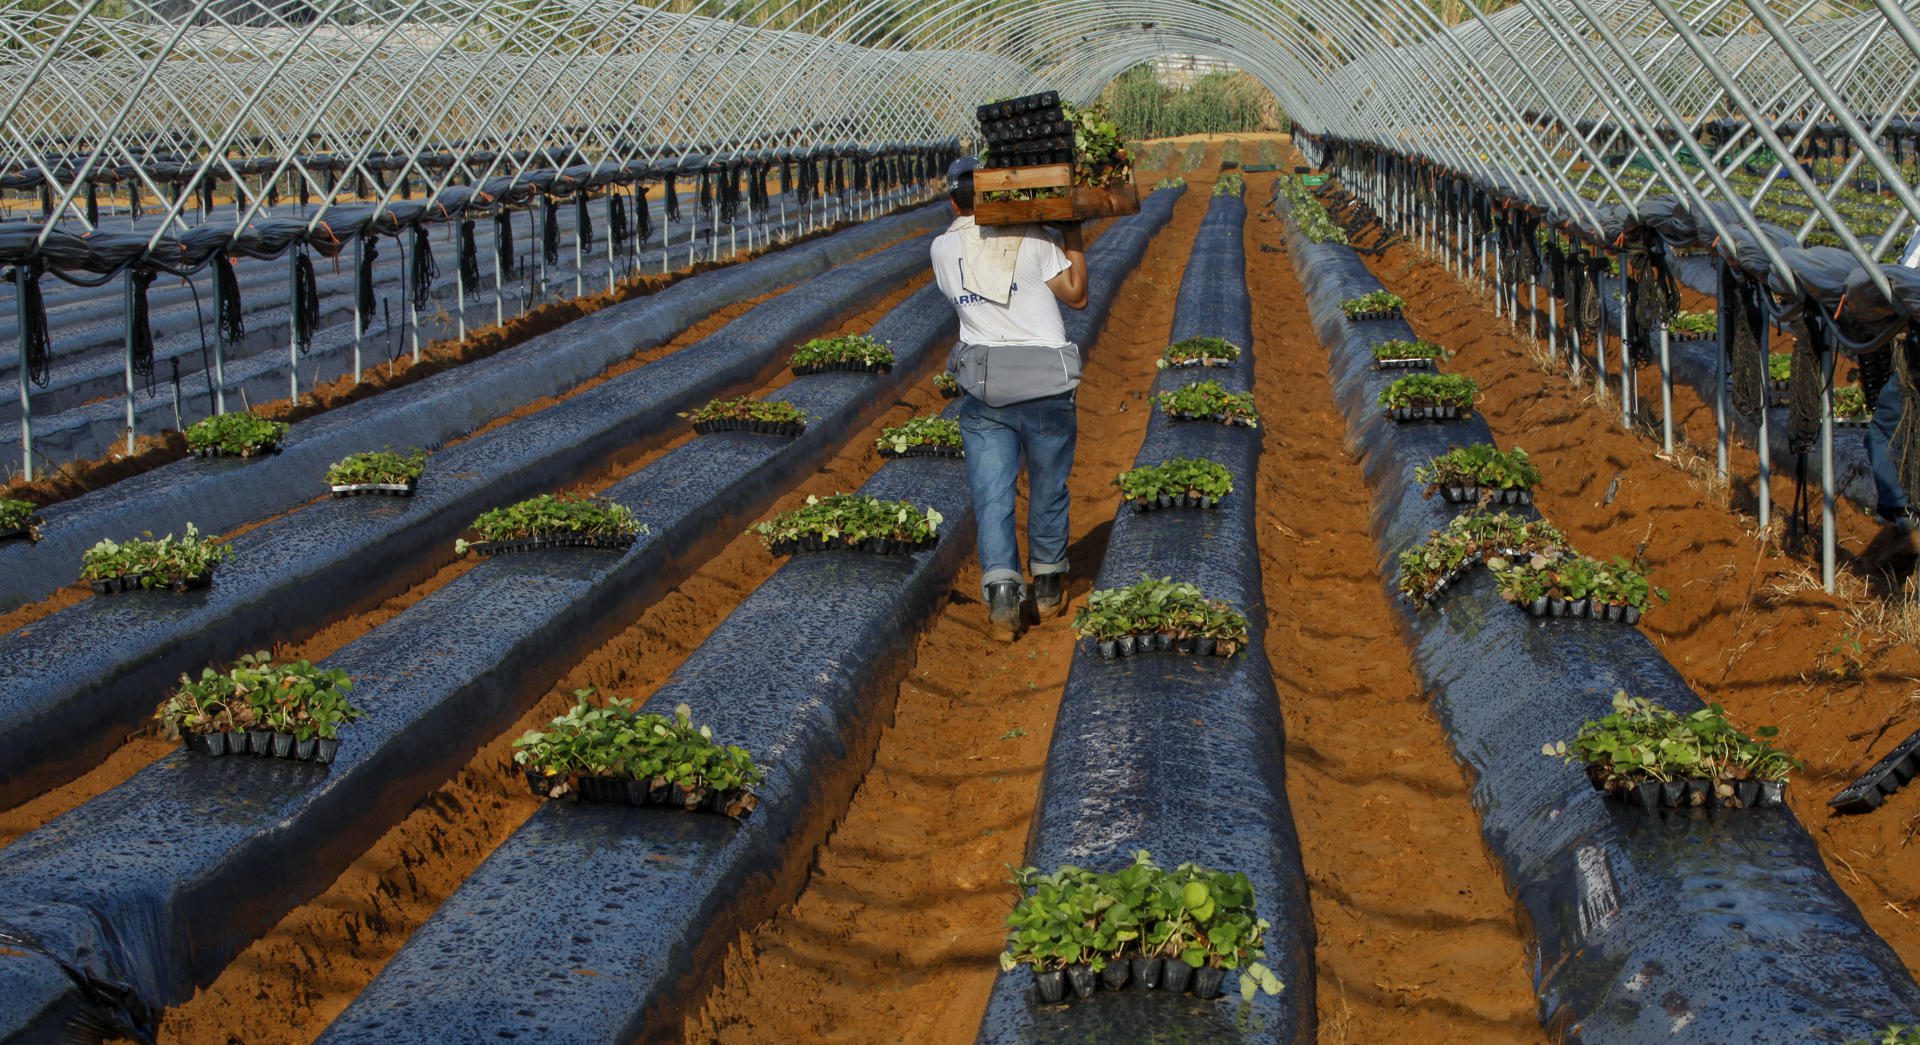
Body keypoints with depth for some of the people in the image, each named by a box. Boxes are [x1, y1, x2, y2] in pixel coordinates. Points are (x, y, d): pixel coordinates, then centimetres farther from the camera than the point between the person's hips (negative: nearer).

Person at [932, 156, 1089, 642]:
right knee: (1048, 488, 15)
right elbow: (1076, 295, 2)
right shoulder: (1030, 238, -4)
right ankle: (1048, 588, 26)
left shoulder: (943, 248, 4)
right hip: (1047, 381, -1)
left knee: (991, 495, 2)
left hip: (983, 387, 1)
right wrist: (1072, 235, 11)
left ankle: (1002, 591, -16)